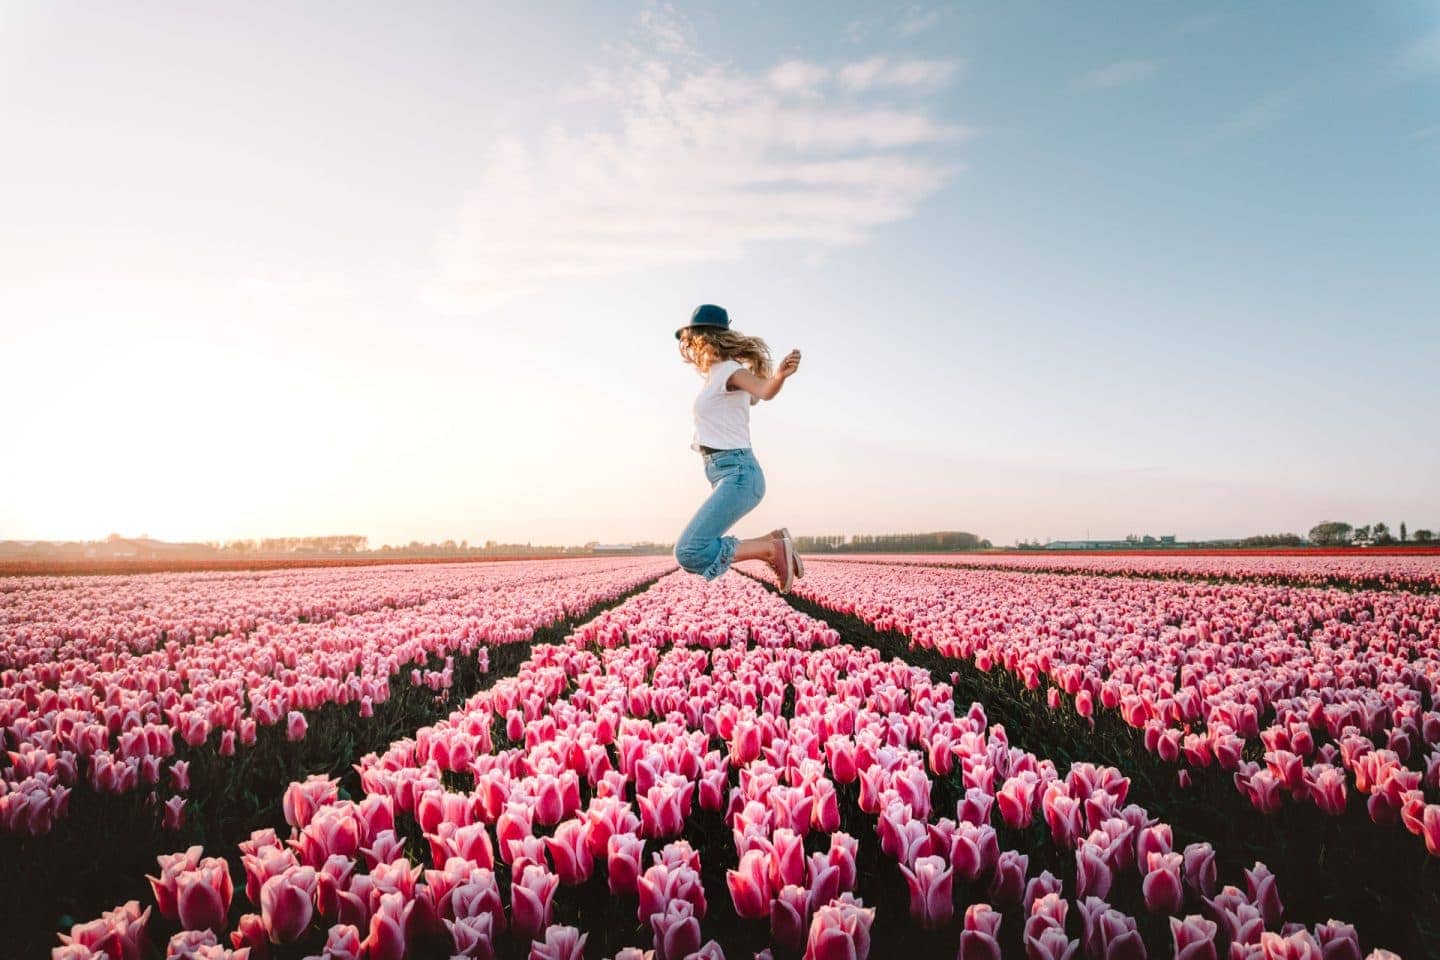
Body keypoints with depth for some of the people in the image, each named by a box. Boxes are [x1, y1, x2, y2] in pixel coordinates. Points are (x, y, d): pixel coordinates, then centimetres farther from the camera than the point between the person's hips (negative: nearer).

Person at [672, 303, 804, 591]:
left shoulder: (728, 370, -8)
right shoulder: (718, 374, 18)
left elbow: (765, 390, -30)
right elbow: (752, 397, 40)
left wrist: (780, 375, -53)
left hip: (737, 473, -10)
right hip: (726, 475, 10)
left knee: (690, 553, -23)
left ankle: (773, 549, -15)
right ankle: (773, 541, 12)